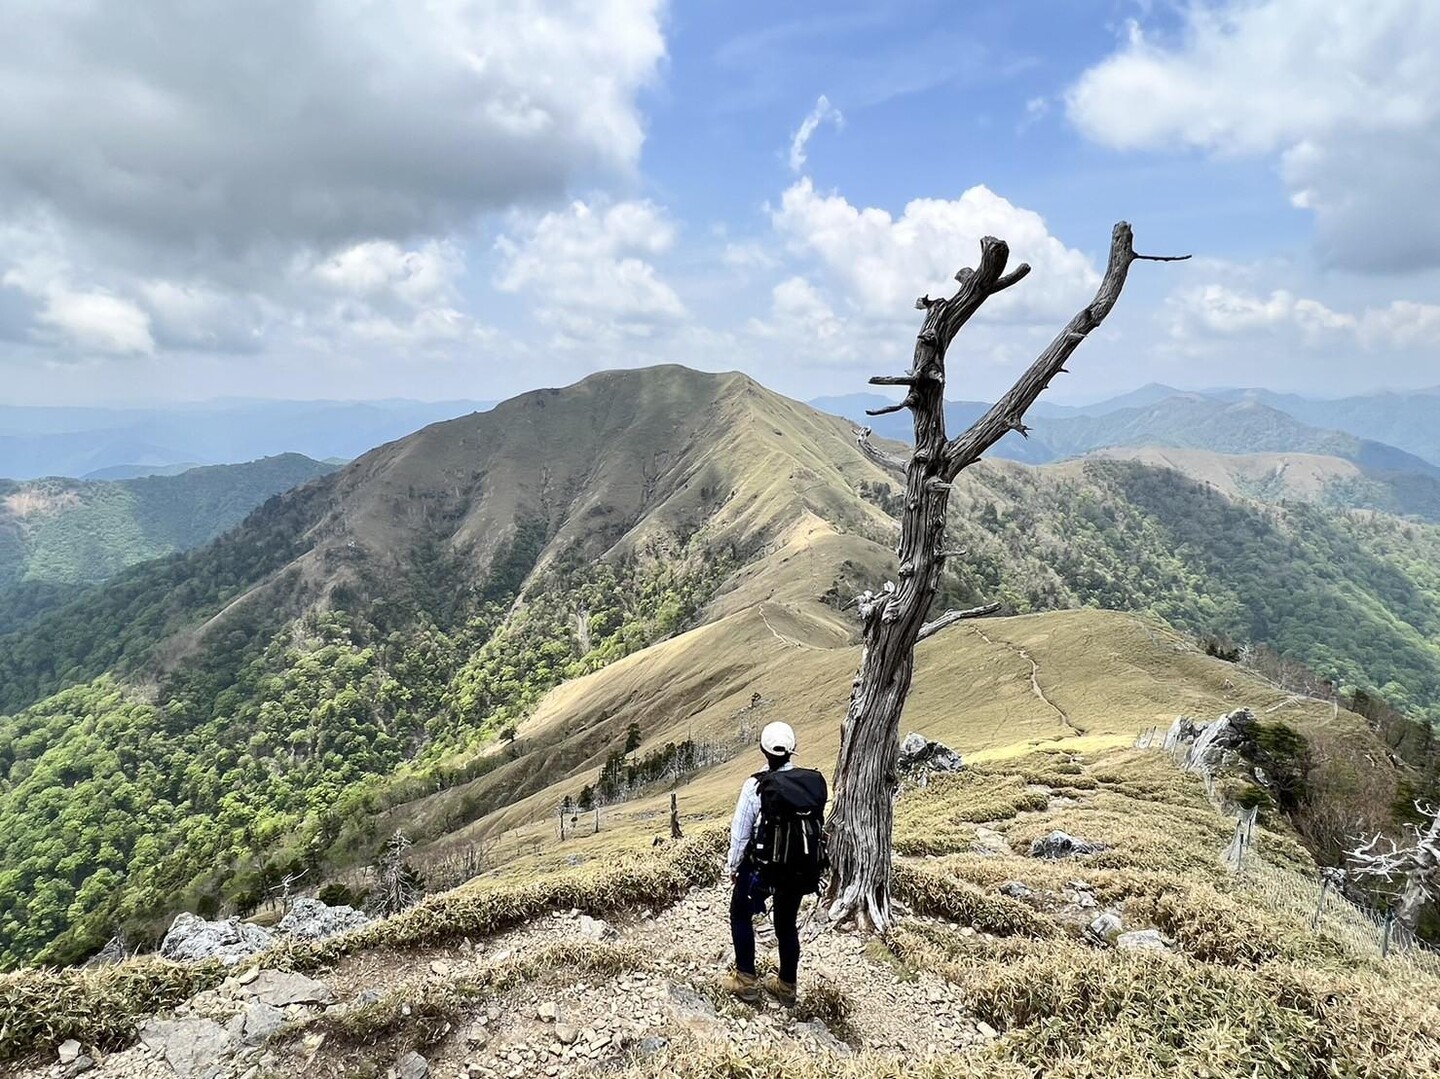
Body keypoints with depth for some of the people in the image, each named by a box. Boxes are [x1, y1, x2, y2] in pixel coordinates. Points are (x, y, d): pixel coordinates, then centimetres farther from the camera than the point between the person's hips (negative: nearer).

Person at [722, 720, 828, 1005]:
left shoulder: (757, 786, -19)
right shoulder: (815, 782, -9)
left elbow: (740, 832, -12)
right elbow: (819, 825, -1)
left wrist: (733, 867, 4)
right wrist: (806, 863, 13)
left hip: (762, 867, -4)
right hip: (803, 869, 4)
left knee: (741, 916, 20)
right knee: (787, 924, 23)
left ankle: (746, 980, 22)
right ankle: (786, 985, 33)